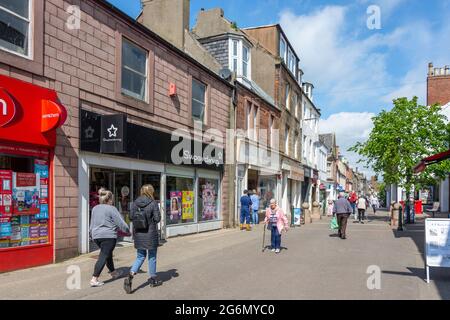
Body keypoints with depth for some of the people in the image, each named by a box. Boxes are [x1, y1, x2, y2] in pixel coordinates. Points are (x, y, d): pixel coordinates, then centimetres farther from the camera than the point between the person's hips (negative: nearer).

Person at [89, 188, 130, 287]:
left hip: (96, 235, 8)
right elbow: (120, 223, -10)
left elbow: (92, 223, 22)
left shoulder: (95, 208, 11)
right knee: (103, 257, -5)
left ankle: (113, 272, 36)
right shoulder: (111, 209, -10)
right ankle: (94, 279, -8)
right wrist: (127, 231, 6)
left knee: (108, 254, 22)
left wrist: (91, 233, 36)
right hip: (108, 236, -8)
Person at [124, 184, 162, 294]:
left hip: (138, 233, 4)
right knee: (152, 257, 13)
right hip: (150, 233, -4)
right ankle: (153, 279, 25)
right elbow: (157, 218, -13)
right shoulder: (153, 203, -12)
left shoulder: (135, 203, 0)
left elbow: (131, 217, 0)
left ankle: (131, 275, -5)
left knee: (140, 256, 15)